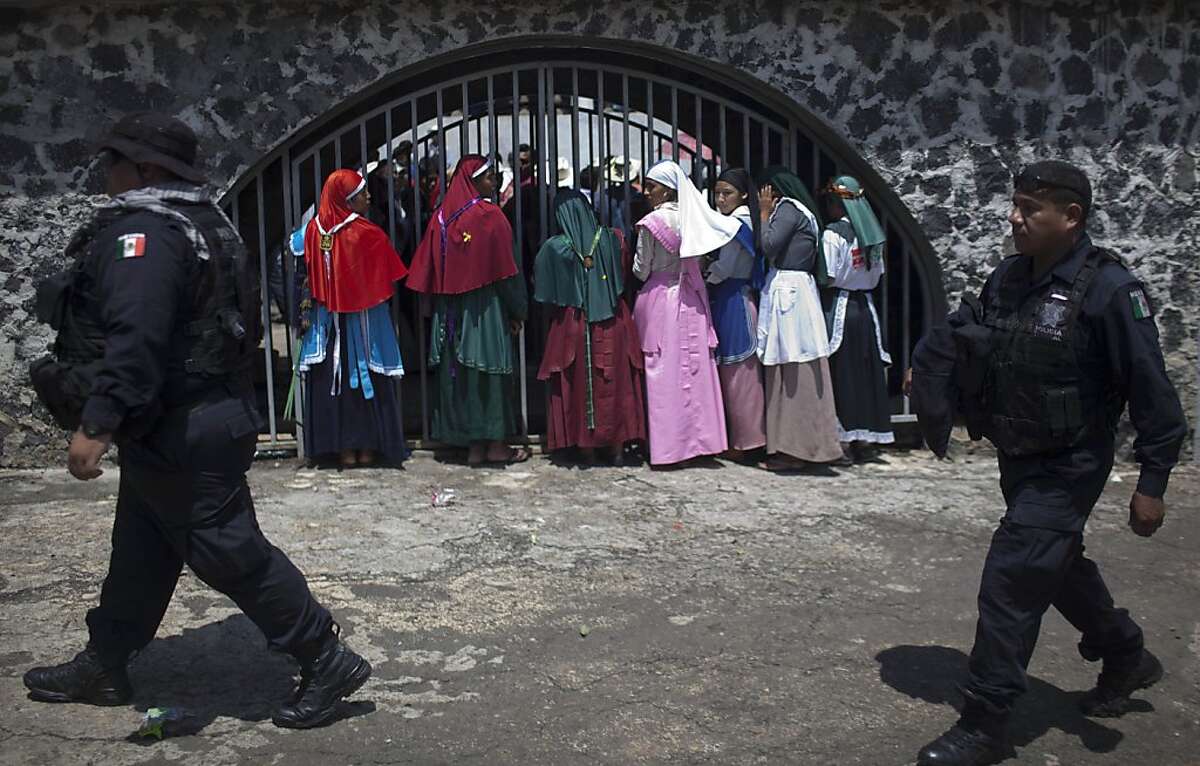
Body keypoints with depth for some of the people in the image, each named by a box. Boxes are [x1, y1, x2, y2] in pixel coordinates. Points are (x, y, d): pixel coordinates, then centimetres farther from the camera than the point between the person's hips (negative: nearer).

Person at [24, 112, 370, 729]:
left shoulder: (141, 230, -18)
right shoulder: (200, 223, 14)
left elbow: (133, 337, -31)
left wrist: (97, 423, -31)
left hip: (178, 432, -11)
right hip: (206, 413, 11)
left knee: (229, 551, -4)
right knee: (139, 549, 19)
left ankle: (327, 661, 5)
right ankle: (103, 667, 34)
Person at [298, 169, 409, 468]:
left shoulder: (314, 229, -3)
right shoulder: (368, 234, -15)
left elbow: (309, 277, 4)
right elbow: (388, 279, -8)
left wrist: (307, 311, 15)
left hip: (327, 318, 4)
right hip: (363, 319, -4)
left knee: (333, 377, 10)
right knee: (367, 379, 8)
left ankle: (344, 448, 14)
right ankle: (367, 447, 13)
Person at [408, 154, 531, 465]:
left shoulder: (442, 215, 5)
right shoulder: (489, 215, -10)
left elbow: (428, 267, 7)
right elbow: (505, 270, -10)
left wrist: (441, 300, 16)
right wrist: (516, 311, -3)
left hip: (449, 308, 5)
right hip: (485, 307, -5)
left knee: (459, 372, 8)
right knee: (490, 371, 2)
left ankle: (473, 445, 13)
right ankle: (495, 444, 7)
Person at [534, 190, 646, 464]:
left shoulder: (555, 247, -8)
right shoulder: (612, 238, -3)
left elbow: (542, 289, 3)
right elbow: (626, 275, 9)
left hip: (573, 324, -2)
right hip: (612, 323, 2)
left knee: (579, 383, 8)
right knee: (615, 383, 11)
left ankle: (586, 446, 11)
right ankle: (616, 445, 16)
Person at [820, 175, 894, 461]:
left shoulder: (833, 233, -12)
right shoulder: (872, 234, 7)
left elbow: (827, 279, -14)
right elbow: (876, 276, 10)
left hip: (838, 308, -6)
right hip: (865, 307, 6)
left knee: (841, 373, 0)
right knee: (867, 372, 9)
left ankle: (846, 439, 2)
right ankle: (867, 439, 14)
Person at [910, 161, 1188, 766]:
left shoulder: (1109, 290, -19)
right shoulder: (1009, 278, 2)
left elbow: (1151, 392, -18)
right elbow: (957, 333, 18)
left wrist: (1152, 482, -18)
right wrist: (924, 369, 8)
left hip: (1068, 467, -8)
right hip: (1018, 460, 8)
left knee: (1010, 584, -9)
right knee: (1058, 566, 24)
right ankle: (1127, 657, 48)